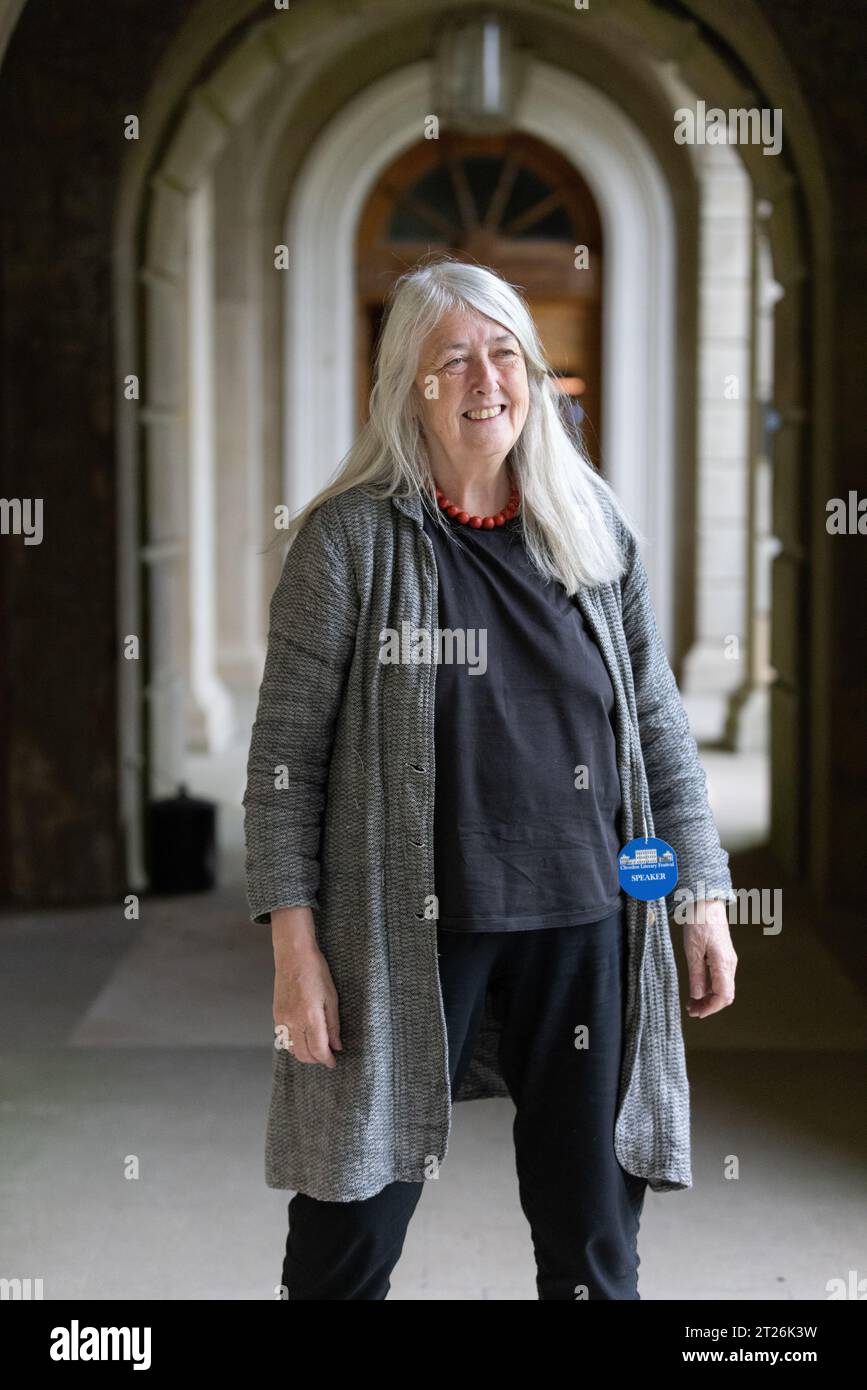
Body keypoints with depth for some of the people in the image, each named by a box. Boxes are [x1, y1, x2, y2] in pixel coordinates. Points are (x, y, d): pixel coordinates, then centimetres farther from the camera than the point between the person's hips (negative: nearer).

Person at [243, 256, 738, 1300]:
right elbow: (286, 752, -5)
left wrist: (704, 898, 8)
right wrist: (295, 945, -9)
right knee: (348, 1245, 6)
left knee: (594, 1248, 12)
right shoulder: (351, 536, -4)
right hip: (405, 934, -3)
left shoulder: (595, 526, 7)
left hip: (583, 928, 3)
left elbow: (657, 724, 12)